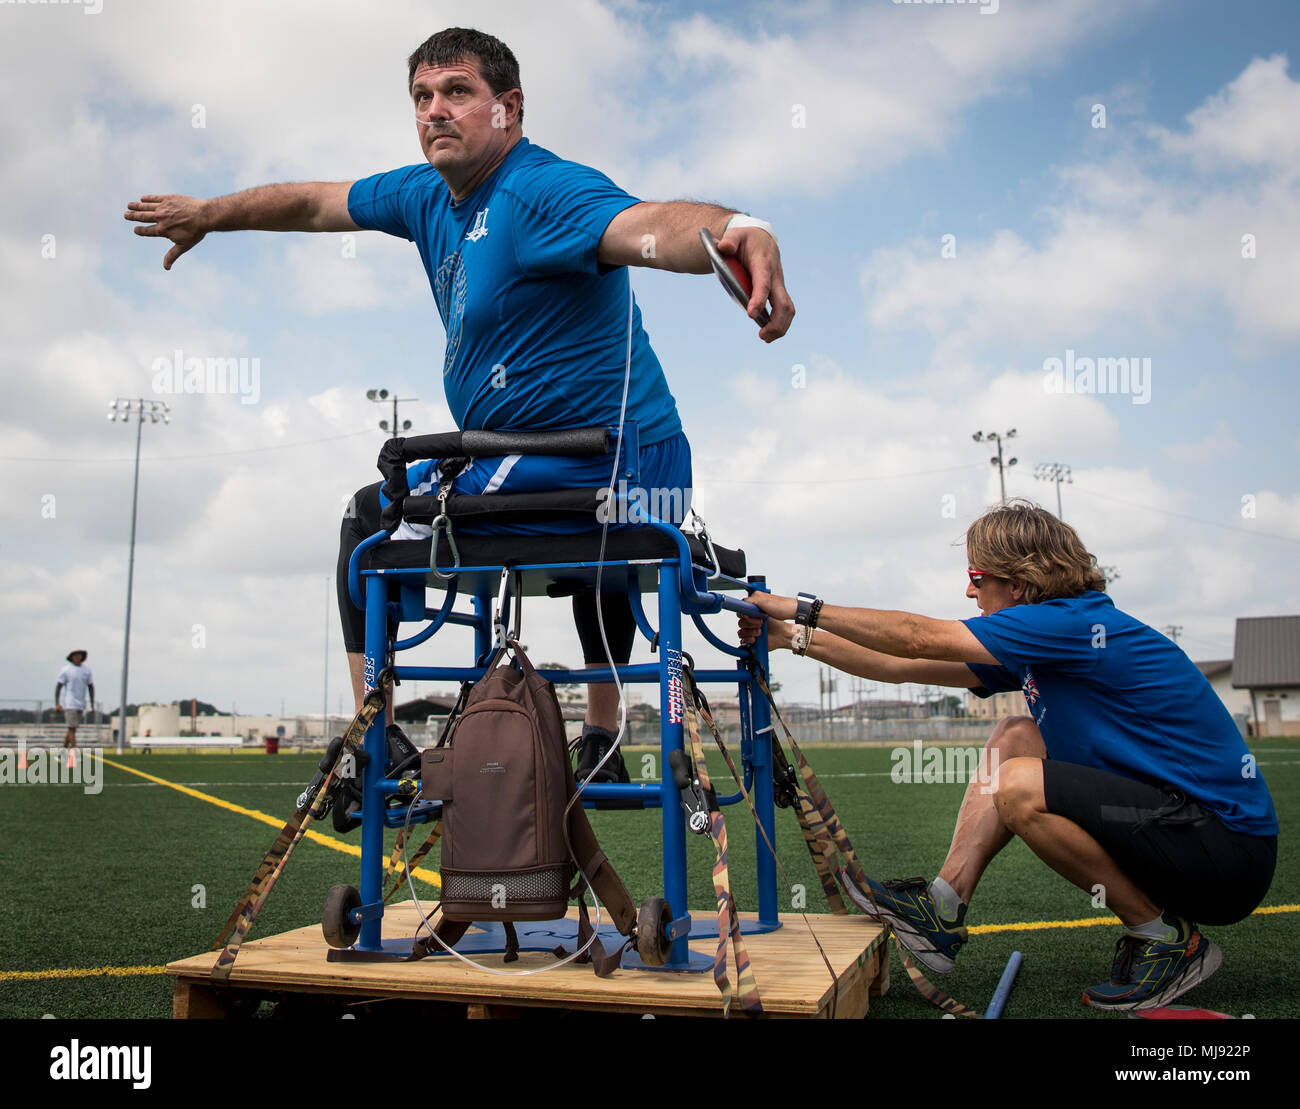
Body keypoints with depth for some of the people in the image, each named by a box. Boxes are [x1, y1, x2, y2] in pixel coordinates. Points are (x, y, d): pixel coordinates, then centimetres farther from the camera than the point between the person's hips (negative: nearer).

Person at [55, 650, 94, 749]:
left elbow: (91, 687, 13)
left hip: (81, 705, 5)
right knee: (72, 728, -10)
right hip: (69, 704, -5)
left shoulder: (87, 670, 8)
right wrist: (57, 703, -12)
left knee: (72, 728, 11)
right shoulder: (66, 670, -5)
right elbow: (58, 686, -4)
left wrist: (92, 704, 8)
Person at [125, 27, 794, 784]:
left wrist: (743, 231, -60)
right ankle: (603, 744, 49)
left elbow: (651, 225, -39)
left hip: (595, 465, -10)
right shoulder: (429, 194, 9)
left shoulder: (546, 191, -19)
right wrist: (211, 213, 36)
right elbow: (315, 202, 25)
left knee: (370, 521, 1)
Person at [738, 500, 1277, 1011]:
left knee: (1020, 787, -23)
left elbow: (919, 639, -18)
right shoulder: (1039, 646, 9)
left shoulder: (1079, 624, -18)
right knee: (1016, 736, 7)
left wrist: (806, 609, -10)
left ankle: (1169, 942, -6)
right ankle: (943, 907, 3)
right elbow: (904, 665, 12)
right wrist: (793, 637, 12)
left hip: (1228, 850, -9)